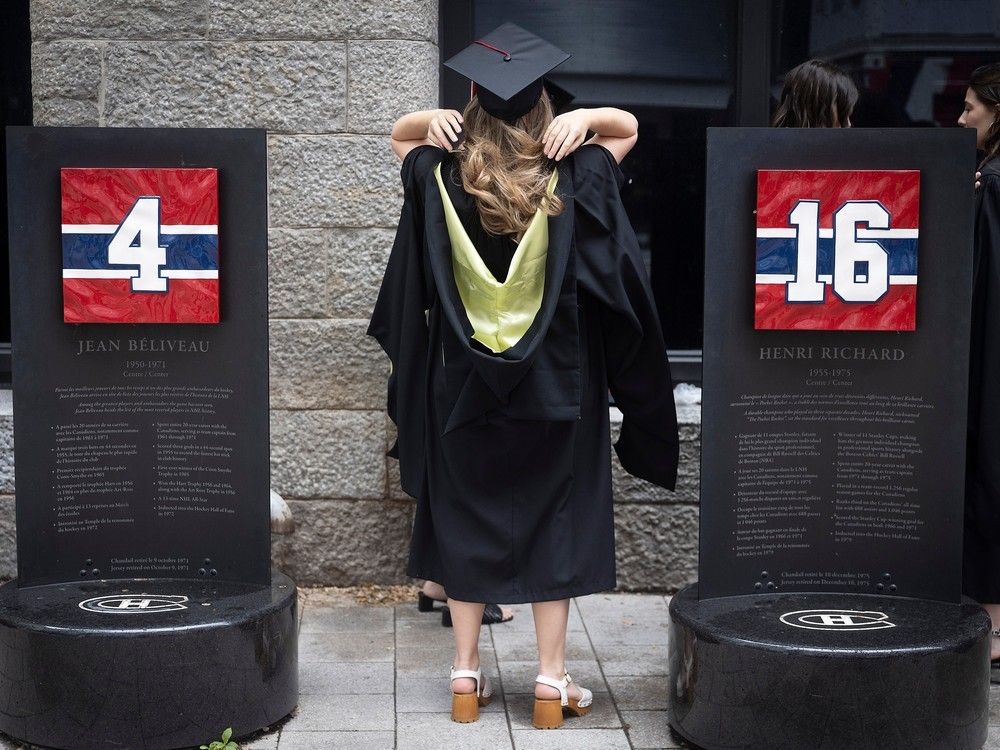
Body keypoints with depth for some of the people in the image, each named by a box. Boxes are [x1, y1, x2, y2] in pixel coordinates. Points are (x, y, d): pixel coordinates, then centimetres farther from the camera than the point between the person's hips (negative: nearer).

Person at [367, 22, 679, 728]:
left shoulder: (441, 181, -6)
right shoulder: (572, 181, -9)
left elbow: (398, 135, 15)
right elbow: (629, 127, 8)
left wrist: (434, 118, -4)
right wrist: (586, 118, -9)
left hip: (462, 384, 1)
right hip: (556, 384, -1)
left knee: (466, 519, 12)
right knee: (554, 519, 8)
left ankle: (466, 675, 17)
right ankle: (552, 681, 12)